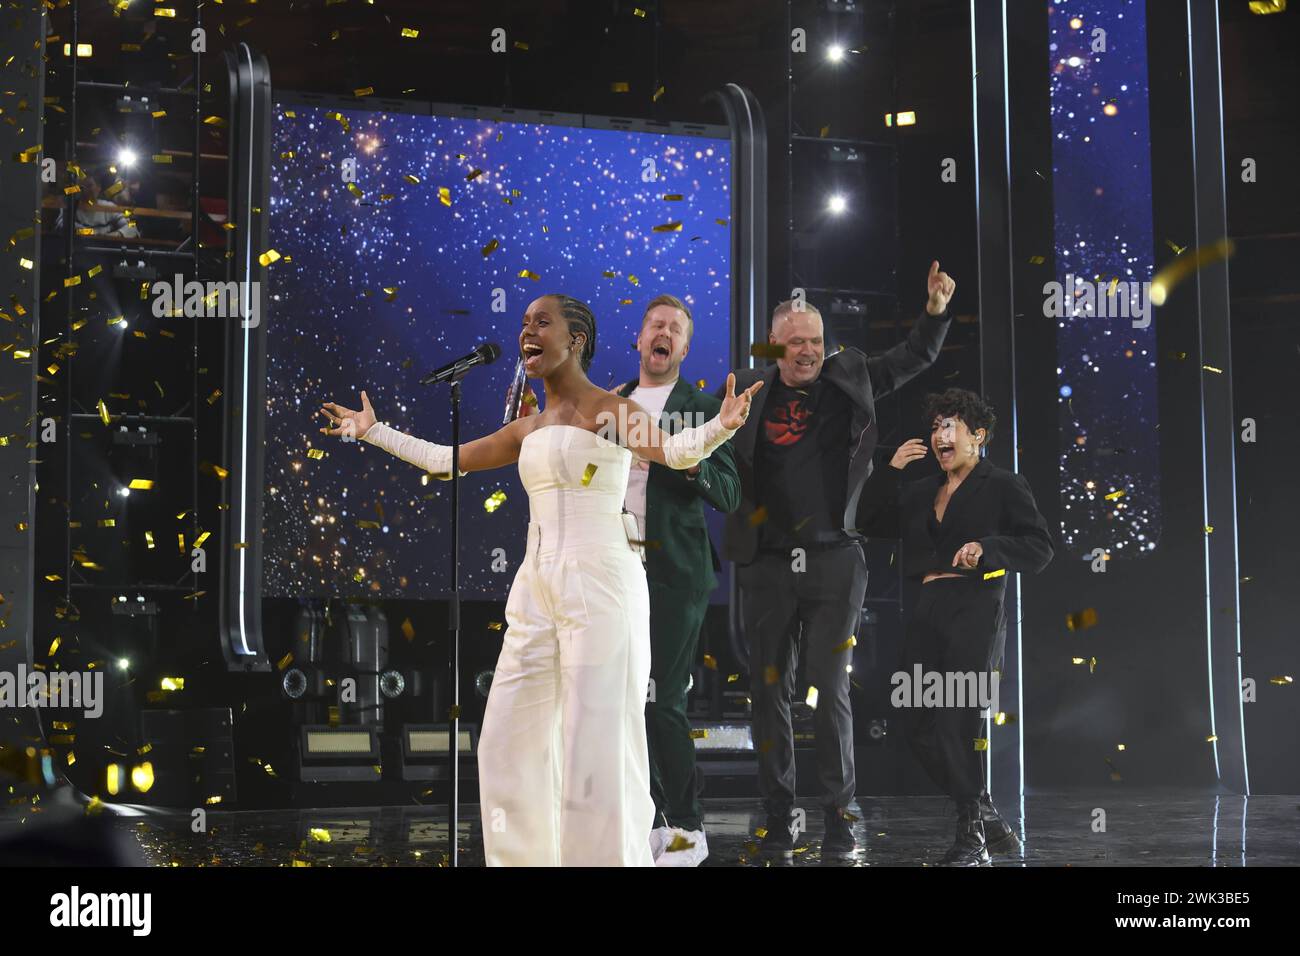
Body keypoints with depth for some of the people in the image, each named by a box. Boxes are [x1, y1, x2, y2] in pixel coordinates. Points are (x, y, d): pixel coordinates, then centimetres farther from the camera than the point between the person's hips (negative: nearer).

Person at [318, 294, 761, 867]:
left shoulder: (610, 411, -5)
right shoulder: (528, 430, 16)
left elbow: (673, 449, -22)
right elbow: (445, 459, 27)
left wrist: (721, 426, -42)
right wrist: (373, 431, 31)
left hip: (600, 587, -8)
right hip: (536, 589, 8)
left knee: (599, 754, -9)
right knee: (507, 743, 9)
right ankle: (522, 859, 20)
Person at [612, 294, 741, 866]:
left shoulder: (702, 408, 2)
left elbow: (730, 495, -4)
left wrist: (693, 464, -21)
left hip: (674, 571, -5)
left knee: (662, 701, -9)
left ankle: (689, 831, 2)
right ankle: (655, 822, 16)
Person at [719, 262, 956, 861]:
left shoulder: (850, 380, 6)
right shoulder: (750, 390, 6)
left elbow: (916, 357, 12)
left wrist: (936, 310, -5)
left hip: (833, 561, -1)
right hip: (767, 565, 1)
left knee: (831, 689, -1)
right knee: (768, 692, 5)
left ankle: (839, 818, 6)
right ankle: (777, 818, 14)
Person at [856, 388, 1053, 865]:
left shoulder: (1004, 486, 4)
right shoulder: (921, 492, 21)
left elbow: (1040, 548, -3)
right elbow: (870, 521, 19)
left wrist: (987, 547, -19)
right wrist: (890, 469, 9)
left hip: (975, 610, -7)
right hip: (928, 611, 7)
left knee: (957, 723, -13)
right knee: (918, 725, 3)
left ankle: (972, 839, -3)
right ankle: (987, 820, 16)